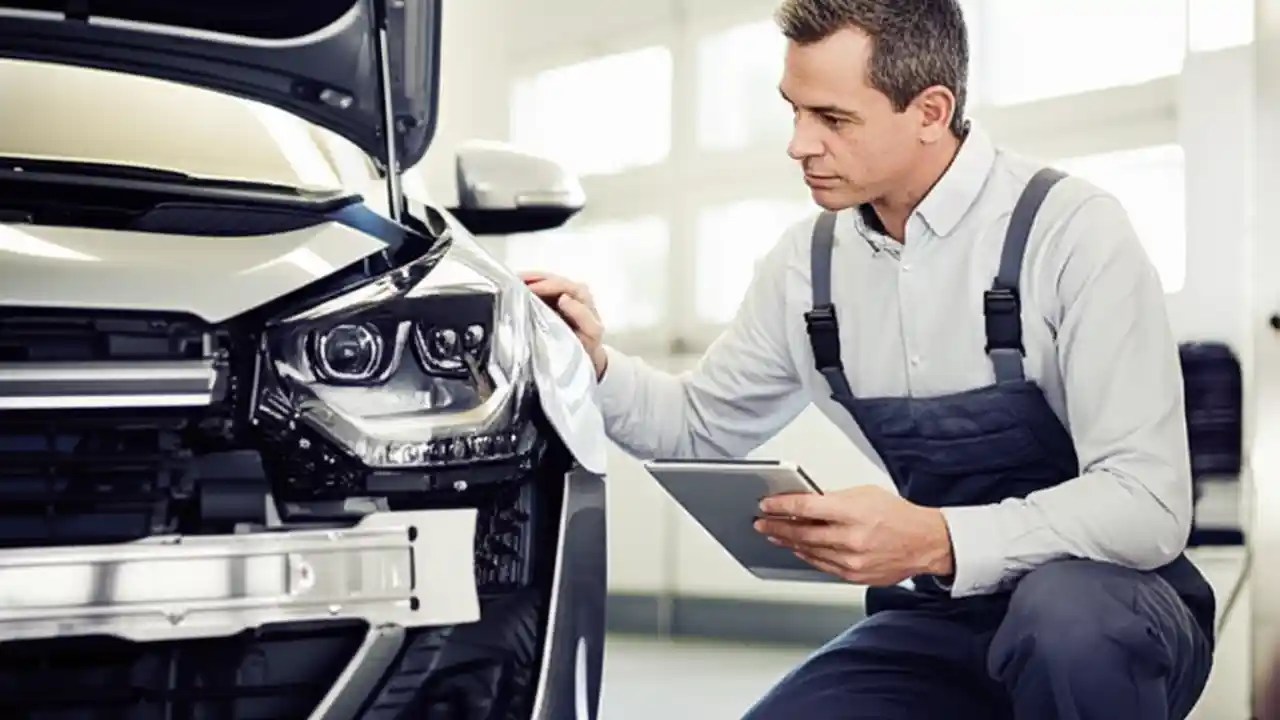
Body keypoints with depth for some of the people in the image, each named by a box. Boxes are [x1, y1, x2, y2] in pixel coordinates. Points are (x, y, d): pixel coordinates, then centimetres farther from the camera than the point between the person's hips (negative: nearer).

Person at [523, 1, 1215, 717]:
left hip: (1104, 614, -4)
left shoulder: (1068, 229, -15)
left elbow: (1148, 503, -21)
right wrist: (596, 364, -5)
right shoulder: (809, 261, 1)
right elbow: (703, 426, 16)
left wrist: (935, 543, -33)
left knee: (1061, 619, -37)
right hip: (933, 629, 5)